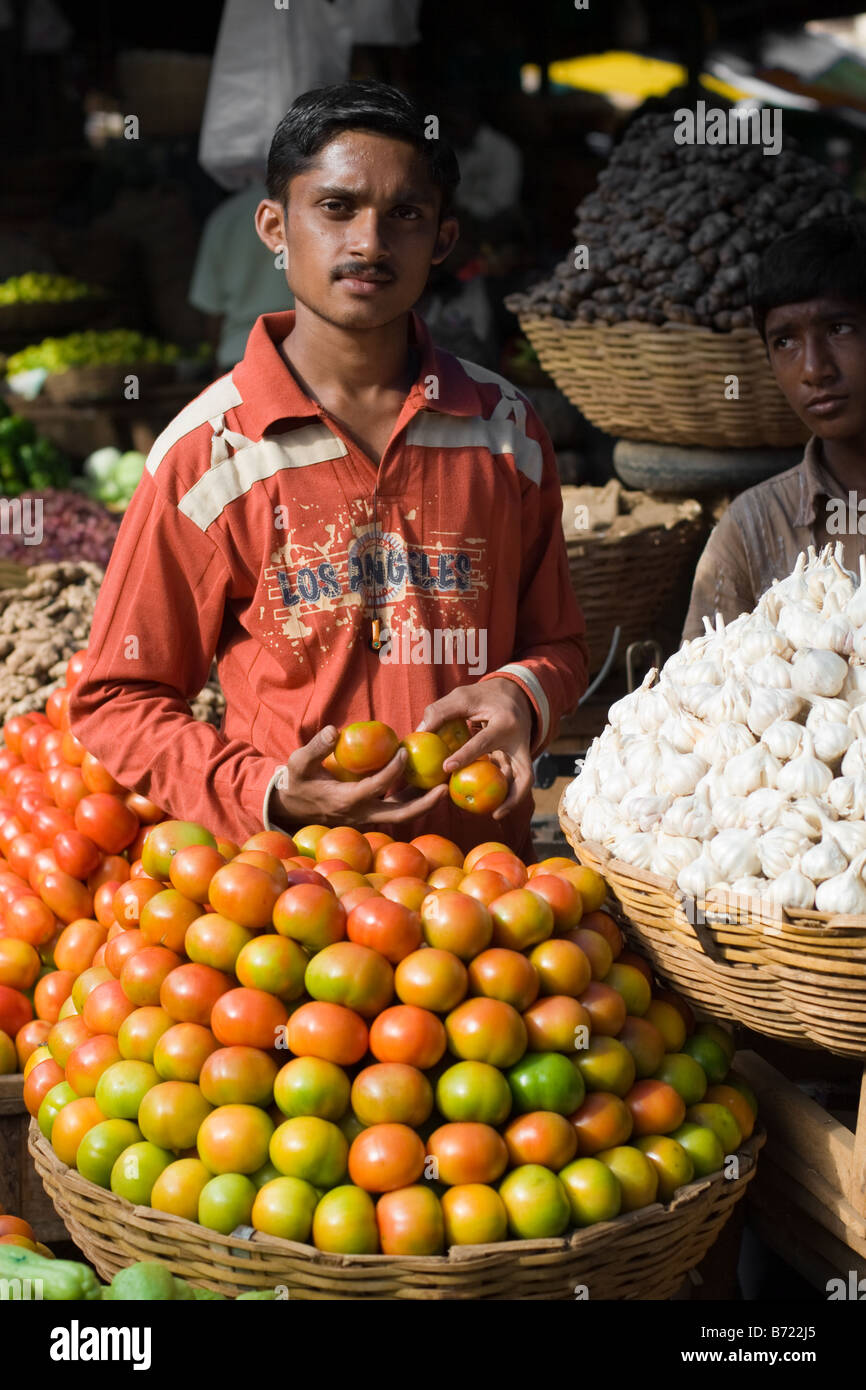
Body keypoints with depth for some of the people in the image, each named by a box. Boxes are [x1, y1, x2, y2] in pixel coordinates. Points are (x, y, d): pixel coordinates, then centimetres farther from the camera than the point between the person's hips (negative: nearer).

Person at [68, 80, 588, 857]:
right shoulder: (208, 452, -1)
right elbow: (118, 701, 2)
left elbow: (558, 643, 19)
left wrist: (521, 696, -3)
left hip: (484, 861, 3)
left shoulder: (504, 429, 8)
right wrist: (269, 795, -12)